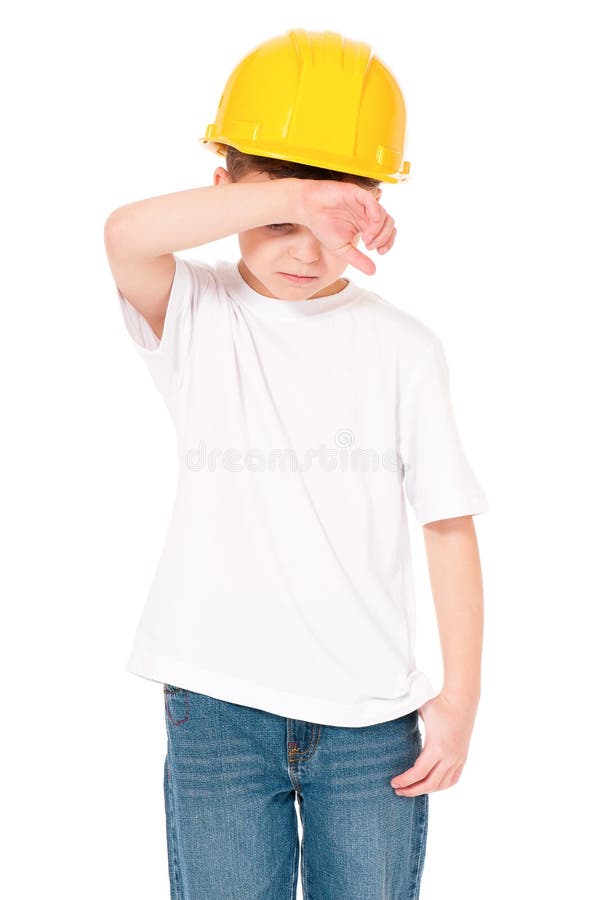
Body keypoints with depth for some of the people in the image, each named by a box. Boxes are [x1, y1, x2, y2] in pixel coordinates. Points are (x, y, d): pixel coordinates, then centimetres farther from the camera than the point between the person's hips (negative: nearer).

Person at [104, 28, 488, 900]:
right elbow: (127, 235, -25)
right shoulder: (196, 316, -2)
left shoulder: (404, 346, -1)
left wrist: (461, 696, -1)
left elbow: (449, 524, 0)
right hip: (218, 708, 0)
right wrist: (290, 197, -37)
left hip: (372, 714, 1)